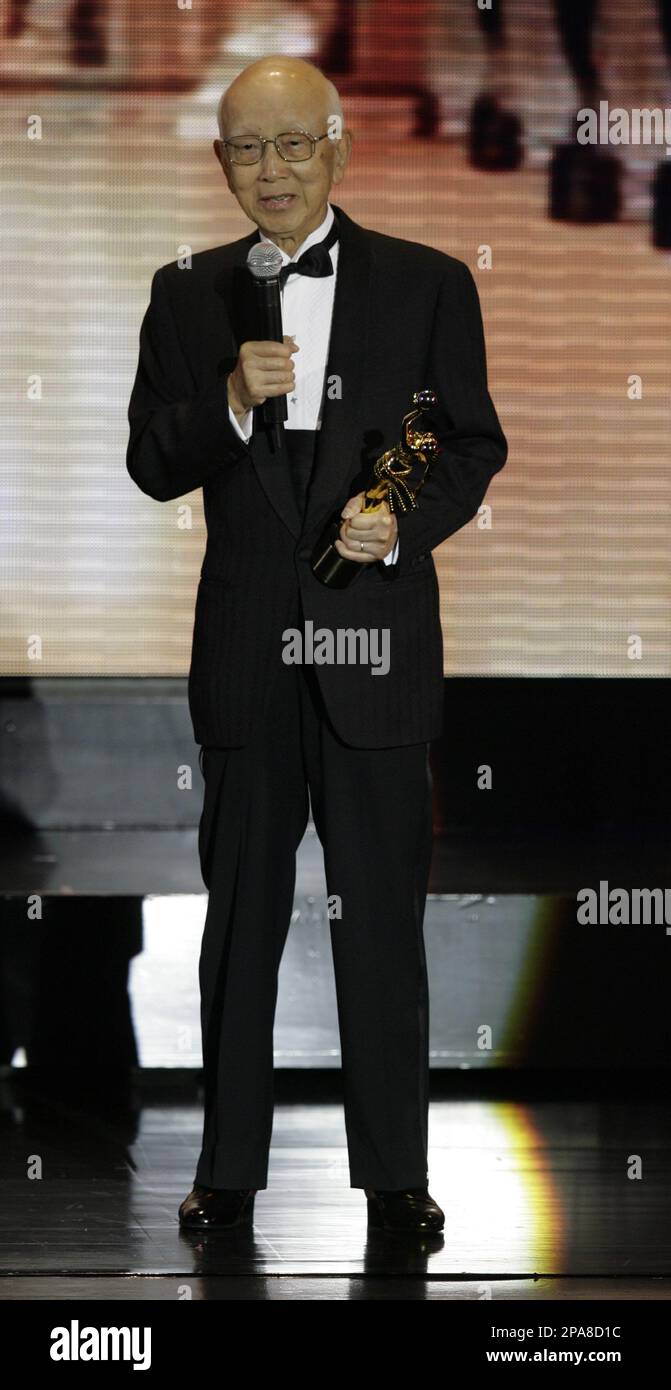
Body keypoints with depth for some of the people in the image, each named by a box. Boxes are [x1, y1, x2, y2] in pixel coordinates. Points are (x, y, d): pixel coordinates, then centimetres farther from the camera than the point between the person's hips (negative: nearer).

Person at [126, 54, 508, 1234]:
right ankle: (229, 1167, 19)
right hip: (244, 650, 2)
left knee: (382, 915, 3)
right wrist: (232, 400, -17)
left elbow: (473, 443, 3)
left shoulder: (428, 286, 2)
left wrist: (407, 522, -15)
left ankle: (394, 1175, 11)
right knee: (241, 913, 10)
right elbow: (152, 464, 2)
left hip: (376, 645, -2)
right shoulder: (189, 297, 6)